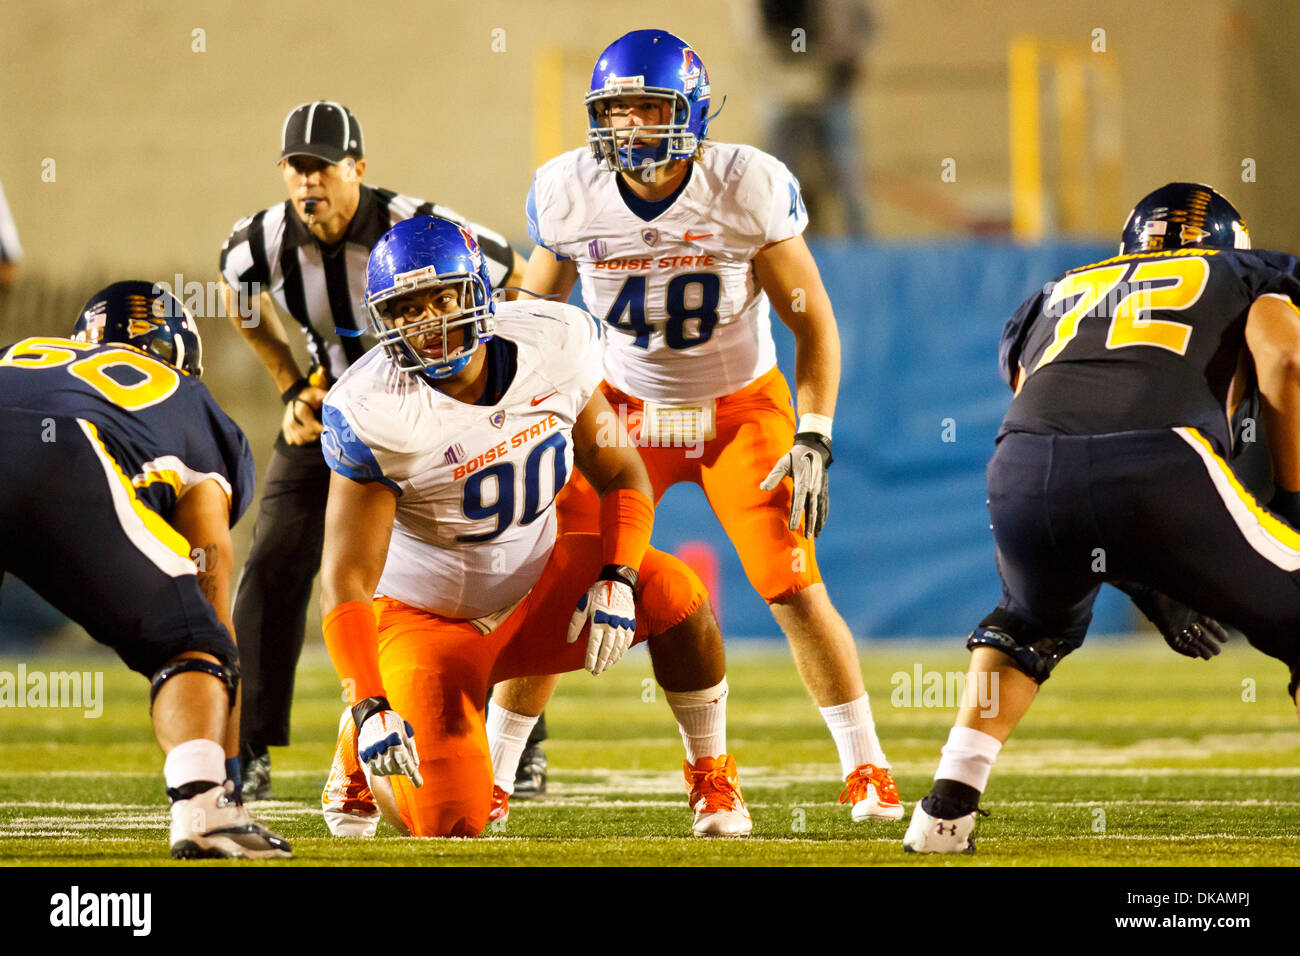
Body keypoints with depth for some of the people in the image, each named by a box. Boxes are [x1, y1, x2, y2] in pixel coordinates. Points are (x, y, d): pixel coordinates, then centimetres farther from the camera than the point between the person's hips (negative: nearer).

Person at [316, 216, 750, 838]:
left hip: (535, 587, 3)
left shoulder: (554, 348, -12)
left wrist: (617, 578, -19)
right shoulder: (373, 414, -24)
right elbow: (346, 581, -24)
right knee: (450, 821, -17)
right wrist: (369, 710, -36)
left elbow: (620, 476, 0)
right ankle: (353, 752, 19)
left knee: (672, 593, -24)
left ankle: (712, 781, -1)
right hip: (428, 622, -3)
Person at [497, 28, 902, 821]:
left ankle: (867, 770, 4)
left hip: (741, 406, -2)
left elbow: (813, 320, -12)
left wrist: (813, 439, -19)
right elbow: (536, 311, 4)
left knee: (795, 587, -12)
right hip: (627, 405, 2)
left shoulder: (749, 190, -21)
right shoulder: (569, 196, -14)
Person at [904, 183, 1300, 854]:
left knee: (1033, 622, 36)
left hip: (1021, 474, 4)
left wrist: (1148, 590, 35)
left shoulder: (1055, 296, 41)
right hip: (1160, 465, -4)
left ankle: (948, 806, 24)